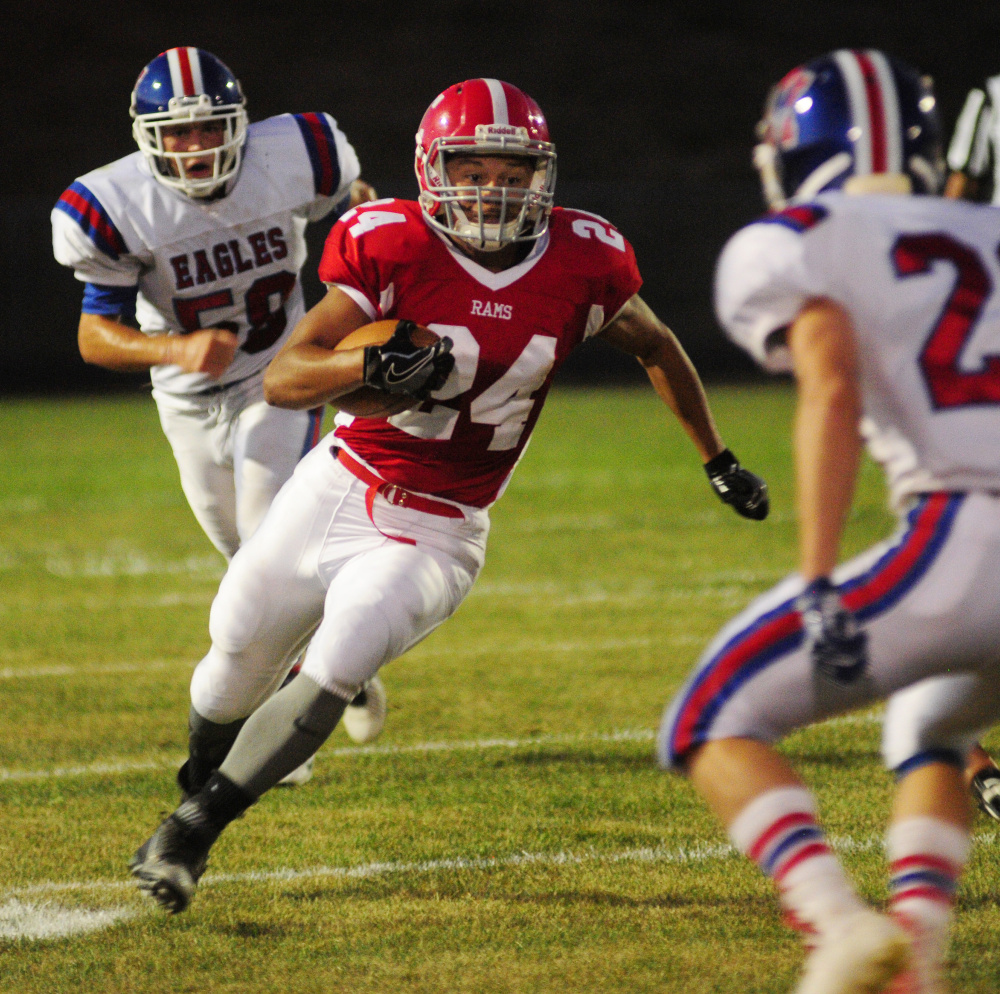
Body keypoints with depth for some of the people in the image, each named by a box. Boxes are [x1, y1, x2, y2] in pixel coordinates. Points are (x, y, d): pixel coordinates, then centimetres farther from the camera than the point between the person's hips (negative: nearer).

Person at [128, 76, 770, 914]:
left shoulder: (580, 262, -11)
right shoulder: (394, 247, -17)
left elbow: (655, 348, 11)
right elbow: (282, 380, -19)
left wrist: (719, 461, 18)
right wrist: (370, 365, -39)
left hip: (435, 535, -1)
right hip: (335, 490, 1)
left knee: (331, 676, -22)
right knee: (236, 670, 15)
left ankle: (198, 826, -6)